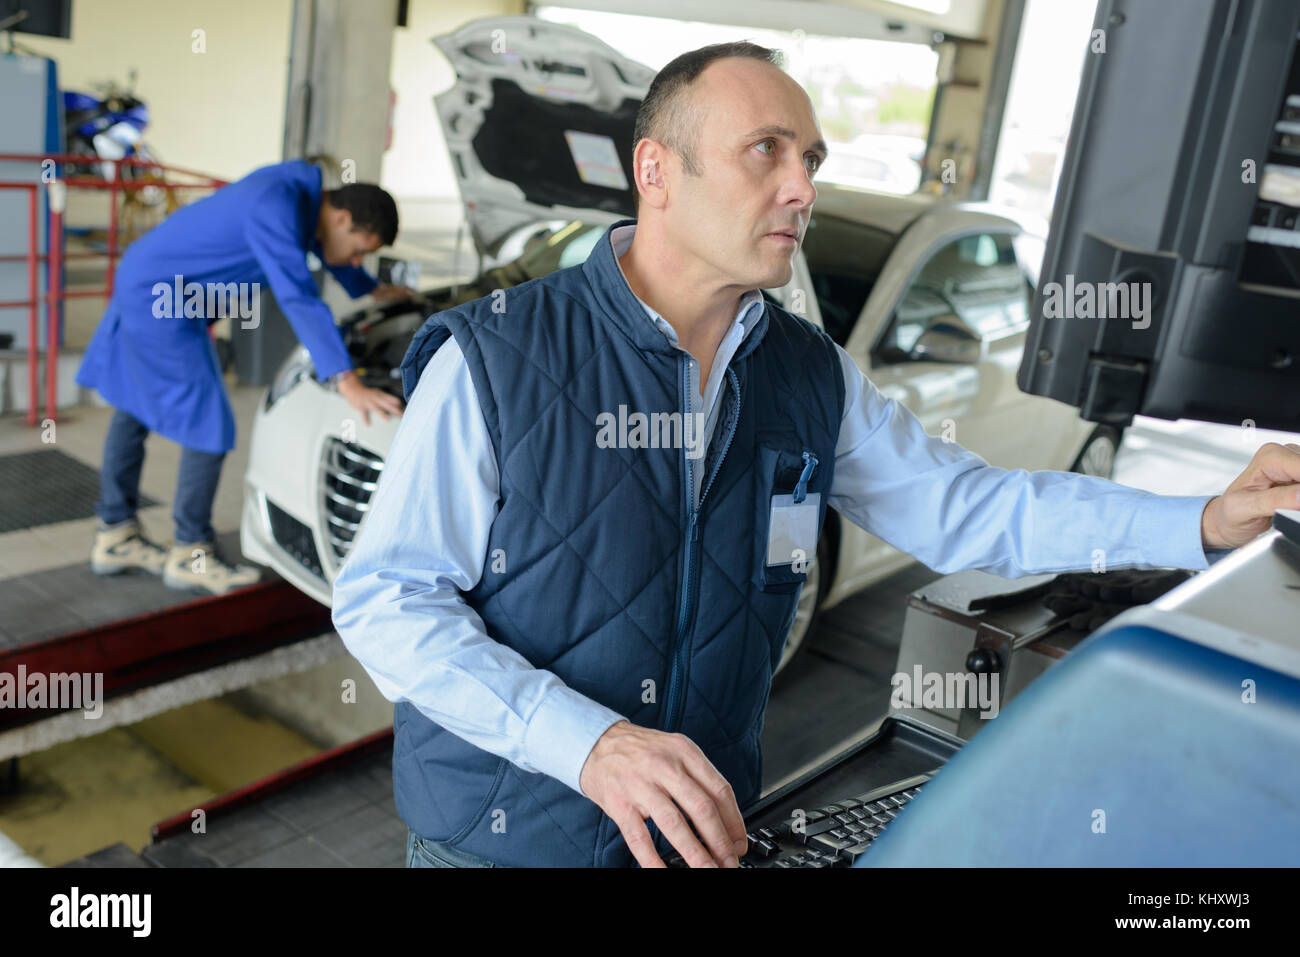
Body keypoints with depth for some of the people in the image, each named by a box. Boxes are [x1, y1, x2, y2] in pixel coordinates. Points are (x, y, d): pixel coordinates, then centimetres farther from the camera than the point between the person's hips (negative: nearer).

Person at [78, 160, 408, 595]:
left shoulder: (302, 188, 1)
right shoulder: (276, 209, -28)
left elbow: (325, 251, 22)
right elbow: (300, 300, -36)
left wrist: (374, 289, 34)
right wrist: (347, 383, -42)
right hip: (161, 303, -10)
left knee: (133, 408, 18)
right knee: (209, 427, -6)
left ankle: (115, 535, 31)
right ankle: (190, 556, 7)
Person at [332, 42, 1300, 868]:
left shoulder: (816, 380, -1)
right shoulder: (496, 359, -18)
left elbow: (965, 506, 5)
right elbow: (385, 598, -17)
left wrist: (1203, 519, -4)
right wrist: (587, 741, -30)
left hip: (701, 831, 5)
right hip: (499, 837, -4)